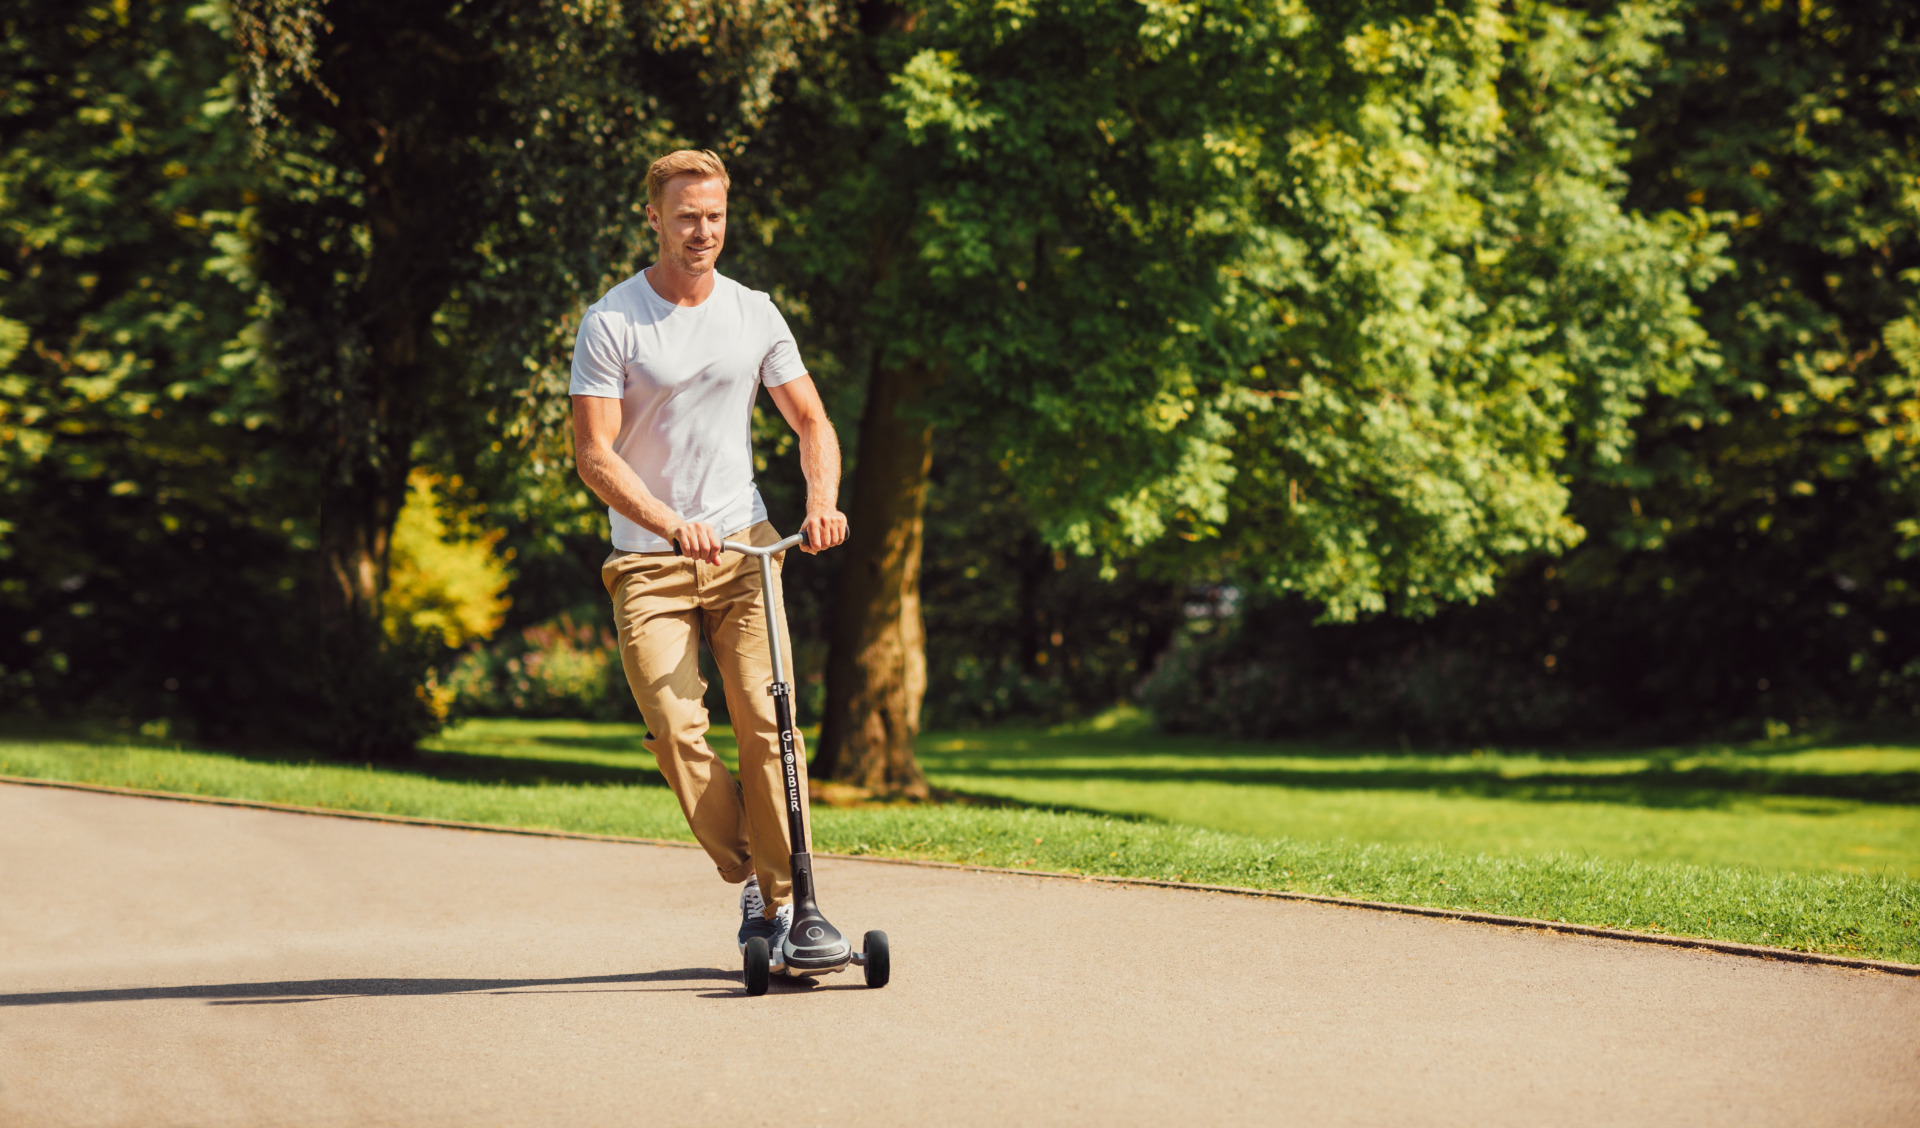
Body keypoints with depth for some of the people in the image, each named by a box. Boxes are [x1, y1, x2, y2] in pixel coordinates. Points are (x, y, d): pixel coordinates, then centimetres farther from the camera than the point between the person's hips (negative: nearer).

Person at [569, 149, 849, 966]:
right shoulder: (611, 323, -3)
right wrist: (670, 524, -23)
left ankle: (785, 896, -7)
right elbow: (593, 453, -9)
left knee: (766, 719, -12)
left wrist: (823, 498, -7)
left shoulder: (755, 315, 8)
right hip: (647, 562, -2)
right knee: (674, 732, -13)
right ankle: (748, 876, 4)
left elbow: (810, 419, 14)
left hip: (744, 545, 2)